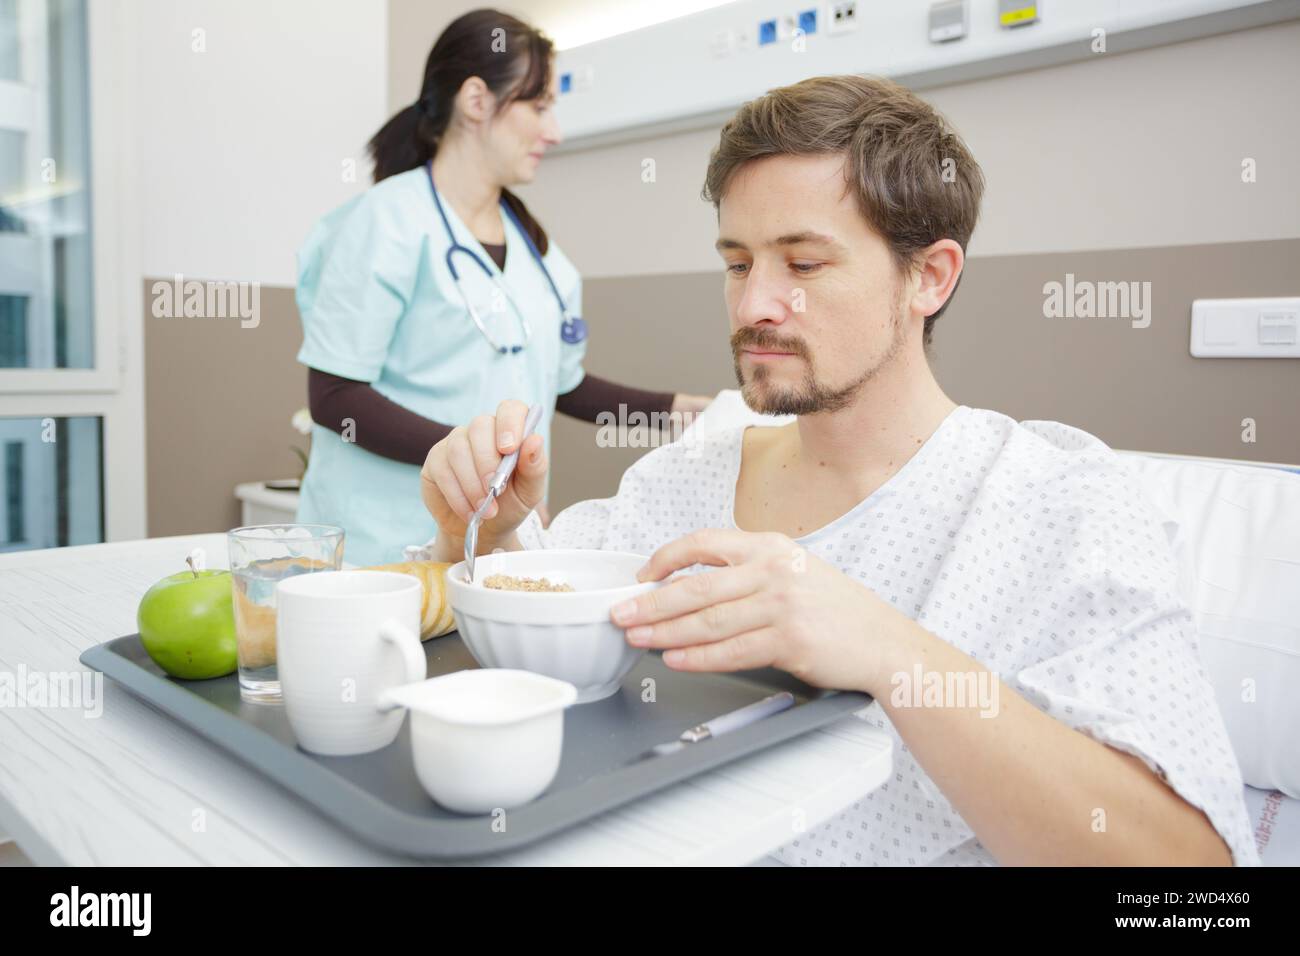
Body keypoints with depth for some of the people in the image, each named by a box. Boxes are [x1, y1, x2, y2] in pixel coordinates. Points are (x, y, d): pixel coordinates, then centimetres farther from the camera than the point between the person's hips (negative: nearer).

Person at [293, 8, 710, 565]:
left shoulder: (530, 240, 11)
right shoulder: (389, 218, -10)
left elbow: (559, 386, 16)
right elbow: (333, 397, -13)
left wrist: (675, 408, 7)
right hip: (388, 542, -5)